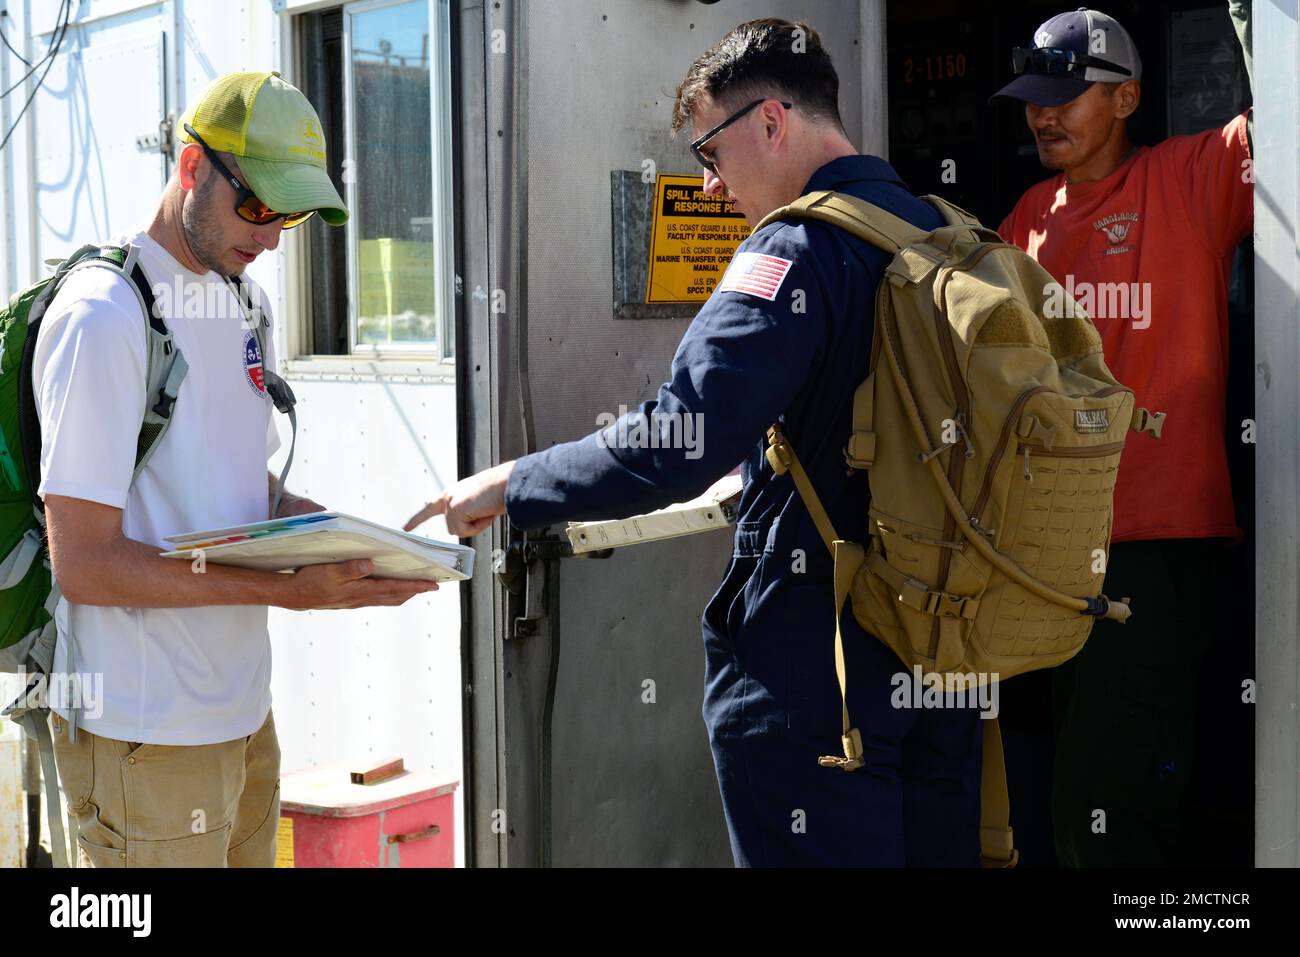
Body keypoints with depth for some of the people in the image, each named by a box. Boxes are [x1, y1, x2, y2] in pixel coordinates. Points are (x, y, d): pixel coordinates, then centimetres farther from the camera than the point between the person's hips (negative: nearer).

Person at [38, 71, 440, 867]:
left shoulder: (246, 304, 11)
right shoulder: (102, 317, -16)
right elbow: (83, 562, -19)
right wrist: (289, 590, -23)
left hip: (244, 709, 8)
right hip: (148, 740, -8)